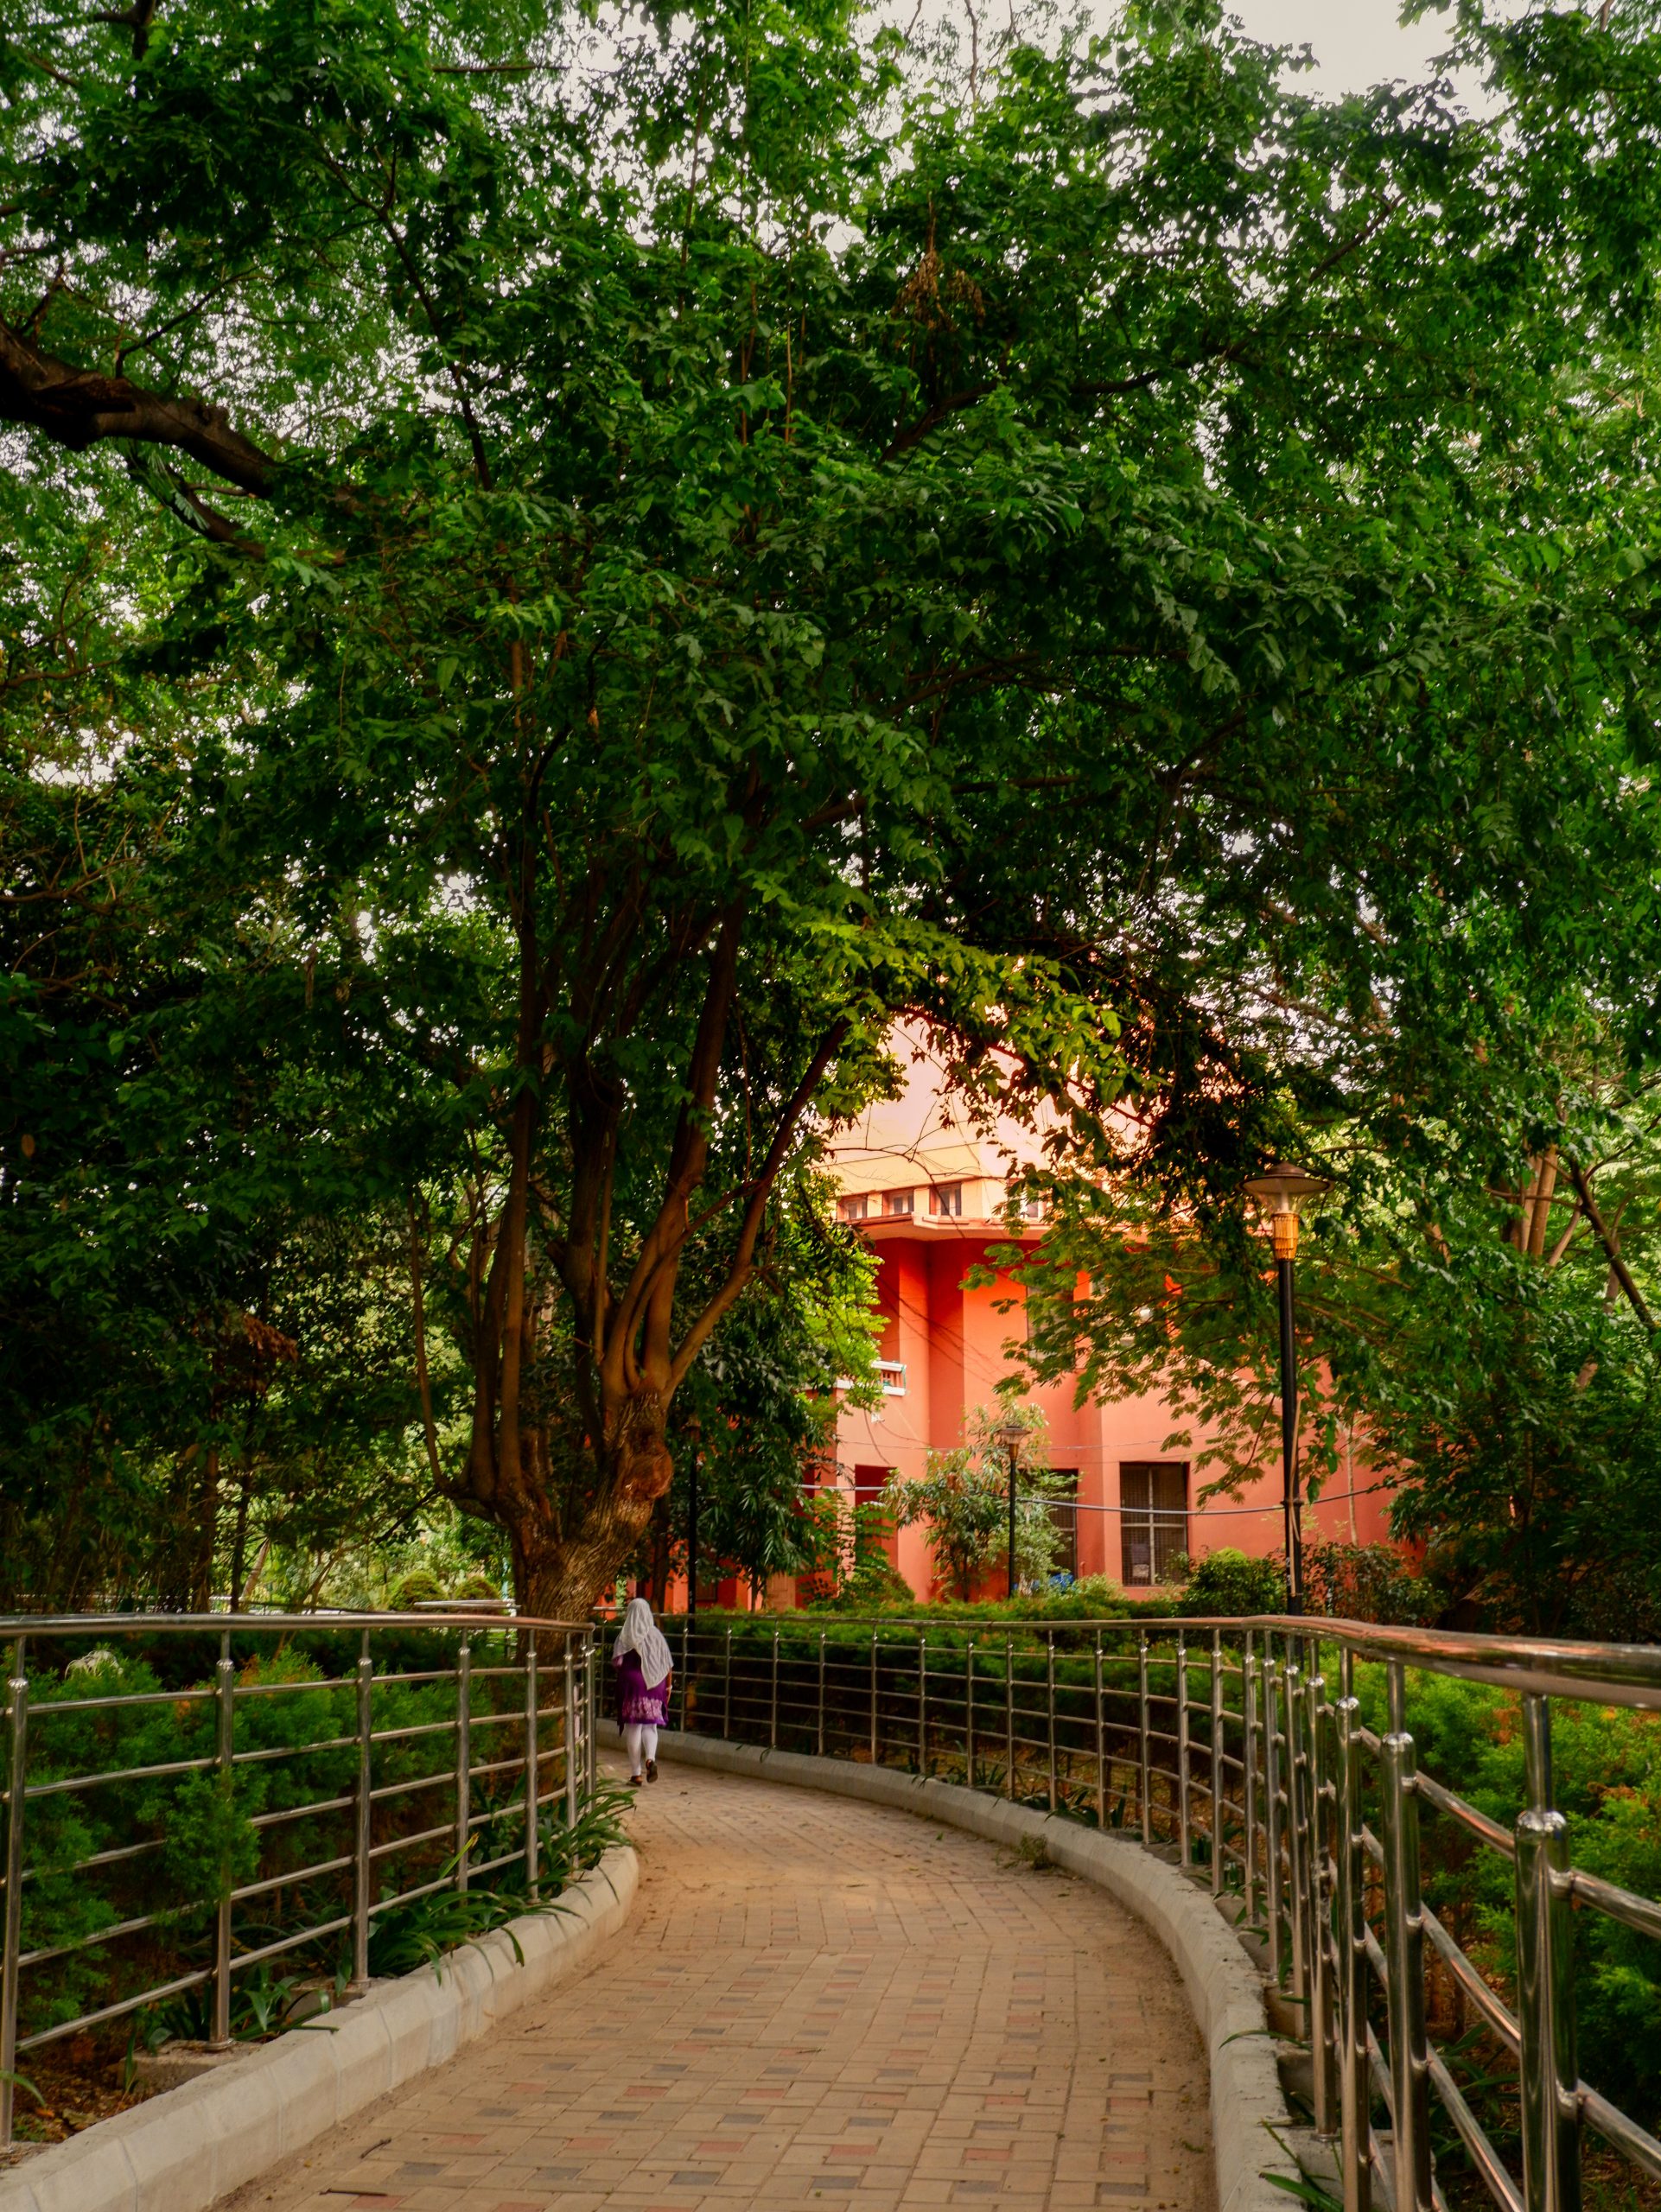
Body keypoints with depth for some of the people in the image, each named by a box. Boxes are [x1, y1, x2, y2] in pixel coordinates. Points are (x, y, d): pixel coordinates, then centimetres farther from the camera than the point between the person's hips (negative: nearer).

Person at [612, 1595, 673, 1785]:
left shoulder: (625, 1637, -5)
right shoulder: (656, 1635, 2)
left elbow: (617, 1662, -10)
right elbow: (668, 1664, 3)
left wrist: (619, 1677, 11)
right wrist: (668, 1686, 12)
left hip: (631, 1684, -2)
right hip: (654, 1685, 2)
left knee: (633, 1728, 4)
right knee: (650, 1725, 10)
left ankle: (636, 1774, 3)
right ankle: (650, 1759, -17)